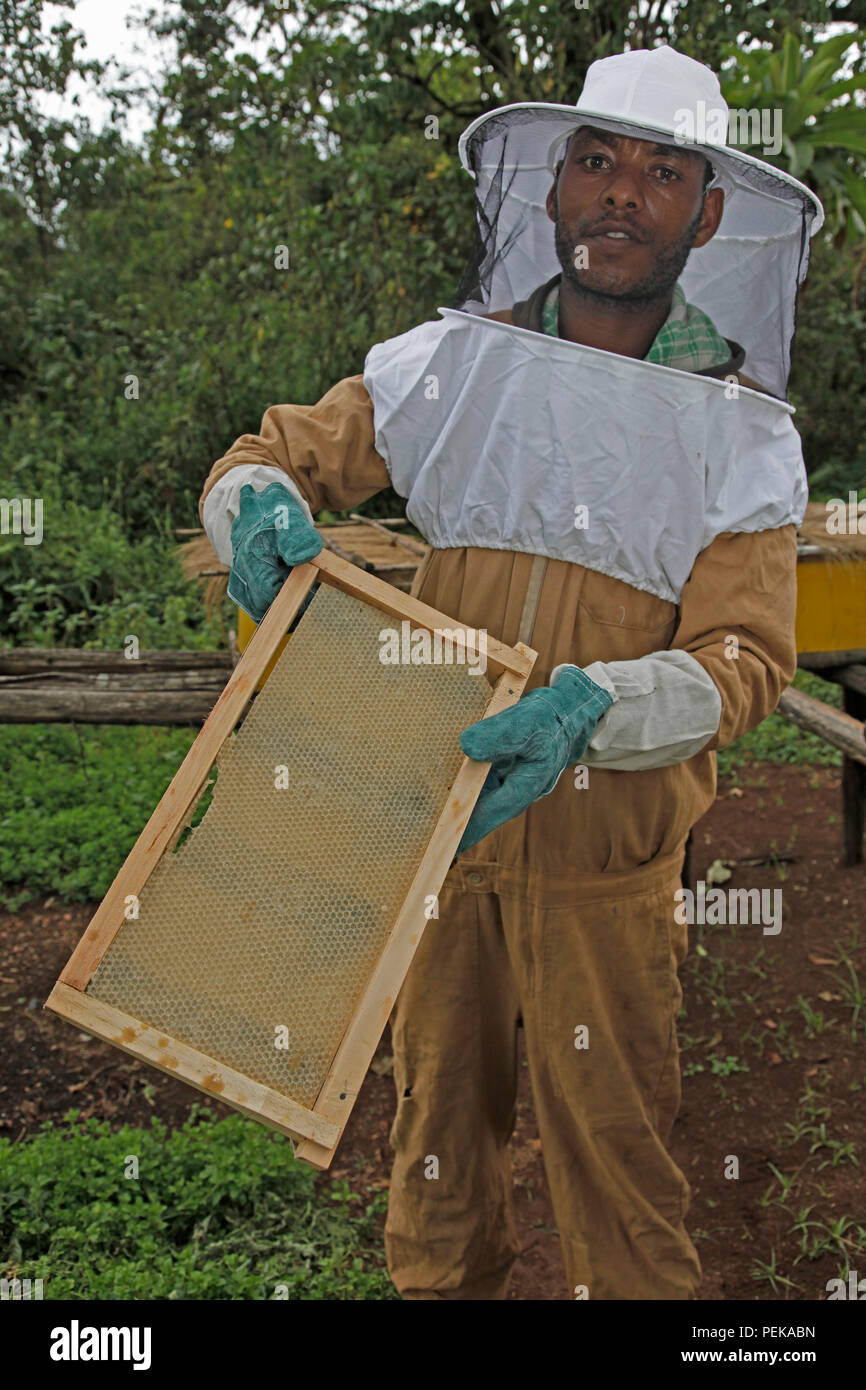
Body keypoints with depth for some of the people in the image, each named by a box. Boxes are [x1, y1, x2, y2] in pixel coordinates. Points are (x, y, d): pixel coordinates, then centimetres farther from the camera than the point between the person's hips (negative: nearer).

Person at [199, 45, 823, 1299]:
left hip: (603, 851, -1)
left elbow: (746, 656, -10)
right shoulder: (452, 361, 2)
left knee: (613, 1154, 4)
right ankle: (440, 1284, 42)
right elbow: (267, 457, 8)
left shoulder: (743, 432, -1)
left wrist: (592, 707, -29)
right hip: (427, 819, 2)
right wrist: (264, 506, -17)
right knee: (439, 1123, 18)